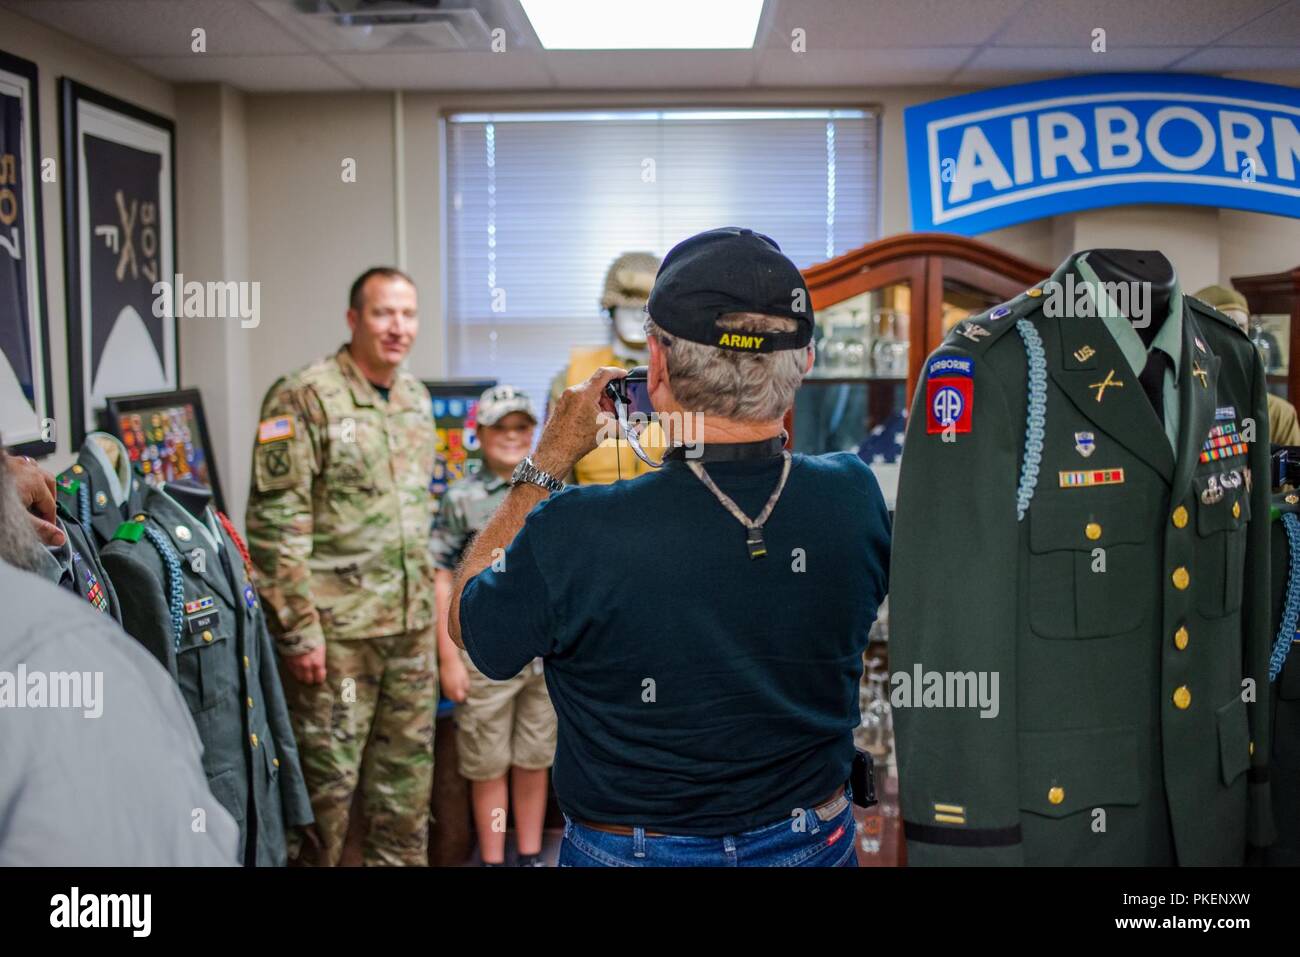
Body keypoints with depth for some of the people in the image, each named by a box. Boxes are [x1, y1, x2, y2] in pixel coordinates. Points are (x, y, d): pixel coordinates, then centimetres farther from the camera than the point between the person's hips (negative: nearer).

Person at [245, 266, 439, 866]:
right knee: (329, 777, 3)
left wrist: (430, 592, 16)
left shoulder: (417, 398, 11)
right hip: (338, 626, -7)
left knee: (407, 770, 16)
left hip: (413, 621, 7)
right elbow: (276, 522, -15)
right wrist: (299, 629, -16)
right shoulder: (306, 397, -12)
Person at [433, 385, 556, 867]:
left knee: (535, 760, 13)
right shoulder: (461, 500, -4)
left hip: (549, 655, 3)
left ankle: (531, 855, 27)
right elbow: (440, 582, -5)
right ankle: (493, 859, 21)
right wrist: (449, 659, -9)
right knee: (488, 766, 7)